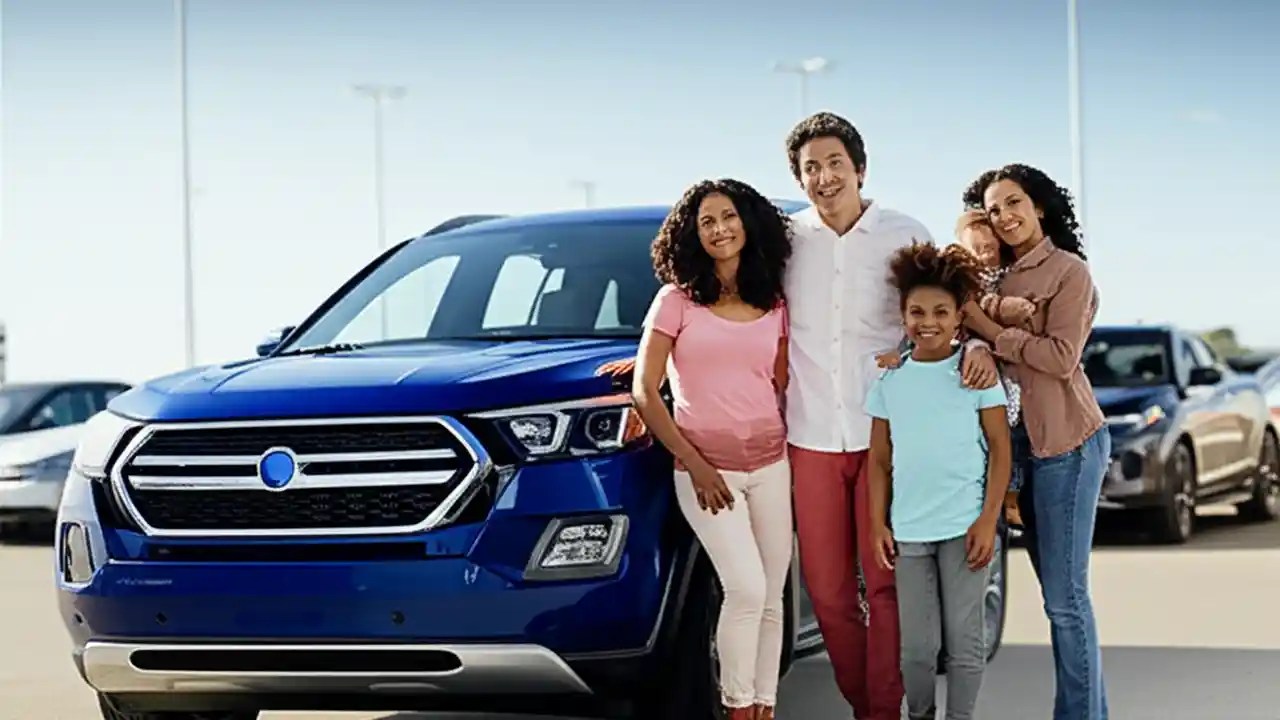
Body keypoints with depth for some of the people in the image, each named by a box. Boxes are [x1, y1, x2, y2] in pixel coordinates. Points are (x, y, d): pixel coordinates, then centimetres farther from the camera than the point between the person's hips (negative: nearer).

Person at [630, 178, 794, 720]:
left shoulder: (775, 307, 9)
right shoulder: (677, 300, -1)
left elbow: (783, 388, 13)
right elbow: (644, 391, -4)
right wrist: (694, 464, -9)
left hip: (771, 466, 4)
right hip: (706, 468, -4)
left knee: (770, 599, 2)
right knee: (747, 589, -18)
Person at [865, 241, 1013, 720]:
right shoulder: (889, 379, 7)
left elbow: (1000, 449, -1)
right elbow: (879, 460, 11)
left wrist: (988, 520, -9)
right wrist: (878, 524, 3)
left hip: (964, 525, -2)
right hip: (908, 529, 2)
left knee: (964, 640, 4)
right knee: (916, 645, 6)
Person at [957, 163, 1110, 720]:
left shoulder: (1068, 271, -7)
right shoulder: (1004, 279, 15)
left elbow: (1061, 357, -16)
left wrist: (989, 329, -14)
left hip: (1067, 443, -7)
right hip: (1025, 443, 8)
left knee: (1065, 595, -8)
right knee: (1057, 592, 10)